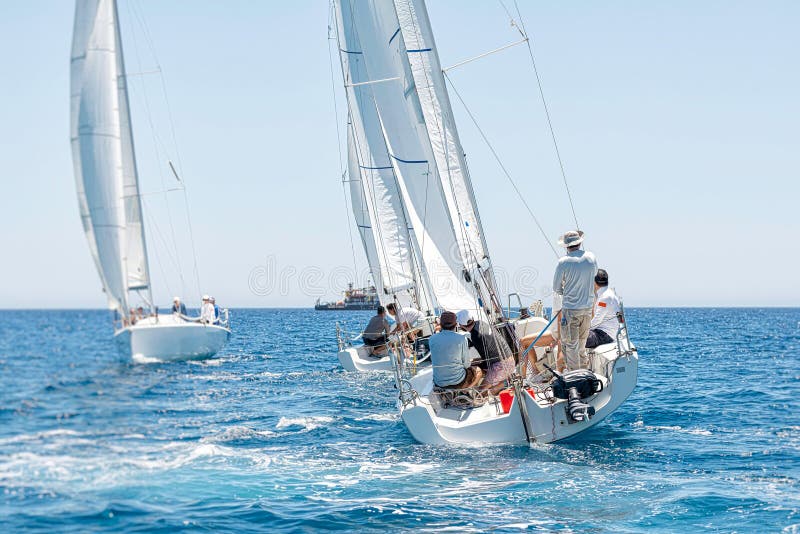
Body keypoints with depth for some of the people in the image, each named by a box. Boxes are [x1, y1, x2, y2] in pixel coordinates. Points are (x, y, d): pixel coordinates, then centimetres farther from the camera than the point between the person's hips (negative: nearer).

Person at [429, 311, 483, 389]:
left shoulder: (432, 339, -5)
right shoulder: (461, 339, -14)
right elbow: (466, 364, -6)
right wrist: (469, 361, 18)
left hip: (438, 383, 5)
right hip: (458, 382, -5)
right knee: (478, 371, 26)